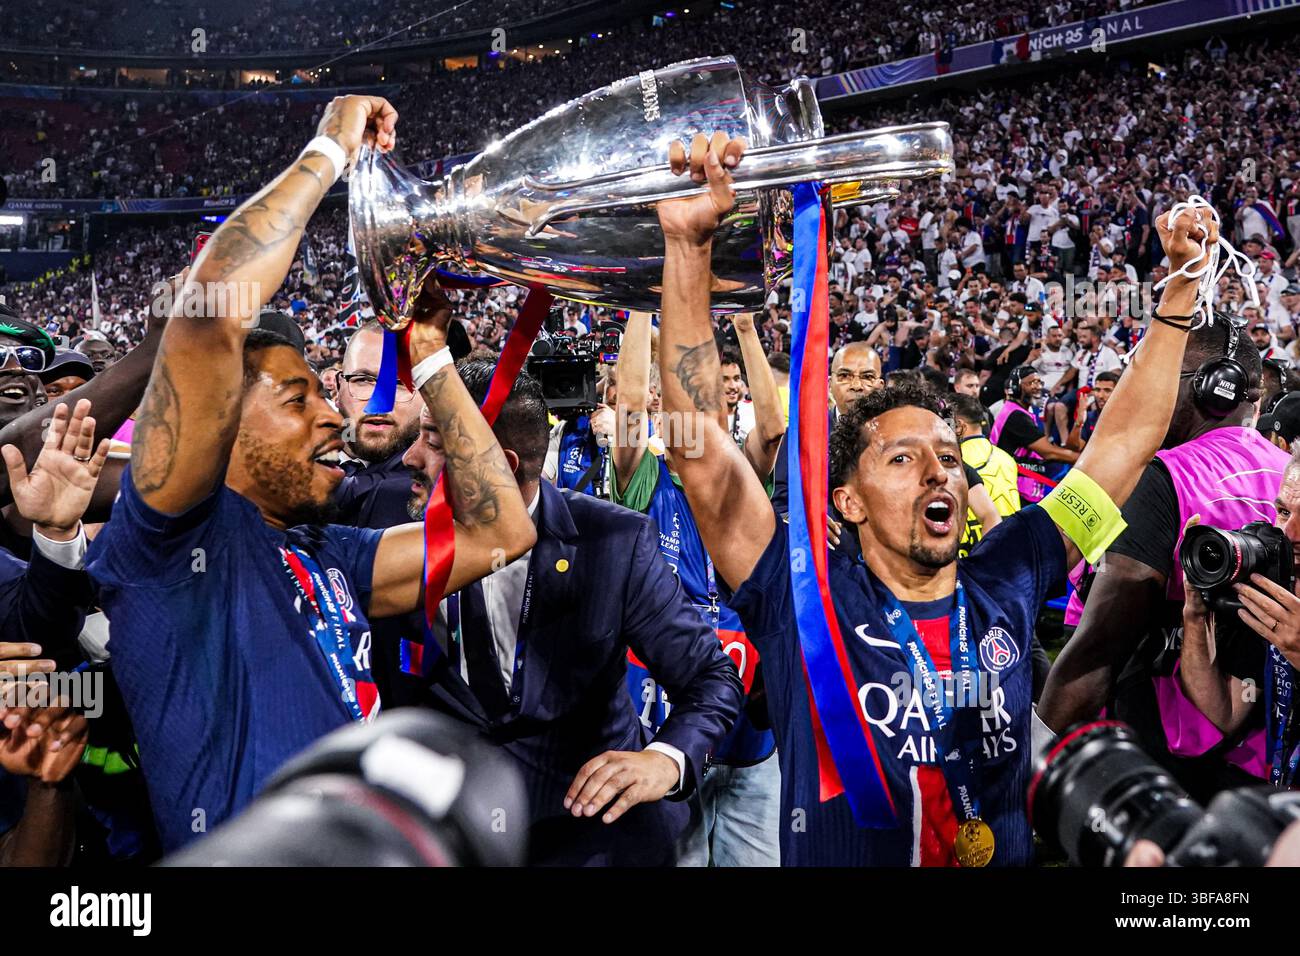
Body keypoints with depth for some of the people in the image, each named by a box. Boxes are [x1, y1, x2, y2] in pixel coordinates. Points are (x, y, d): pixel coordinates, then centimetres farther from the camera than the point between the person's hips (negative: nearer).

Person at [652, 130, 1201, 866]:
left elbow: (1128, 440, 9)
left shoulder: (1005, 584, 4)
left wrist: (1182, 289, 7)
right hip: (840, 854, -5)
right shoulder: (804, 604, -5)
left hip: (1010, 853, 5)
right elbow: (699, 439, -13)